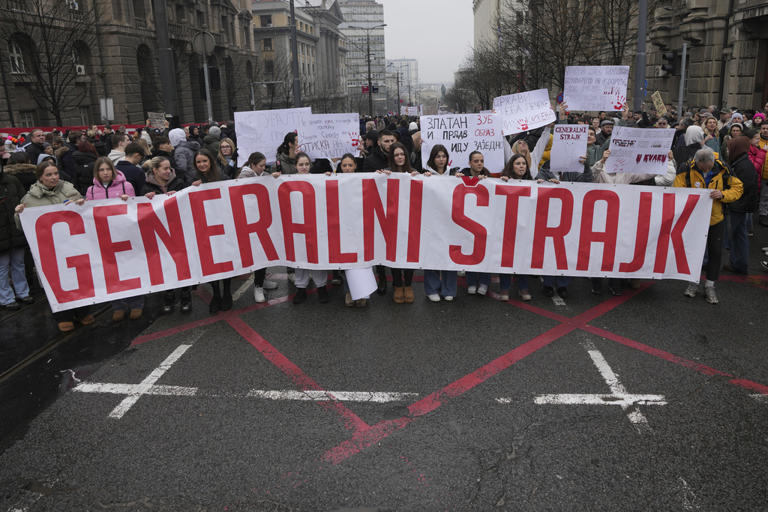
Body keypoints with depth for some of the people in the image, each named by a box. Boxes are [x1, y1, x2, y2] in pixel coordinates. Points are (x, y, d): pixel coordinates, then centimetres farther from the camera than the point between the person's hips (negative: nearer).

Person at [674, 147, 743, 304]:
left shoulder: (722, 170, -13)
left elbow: (737, 188, -5)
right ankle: (694, 282, 27)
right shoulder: (687, 170, -17)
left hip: (716, 220, 1)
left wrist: (722, 194, -24)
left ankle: (709, 286, 19)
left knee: (716, 252, 5)